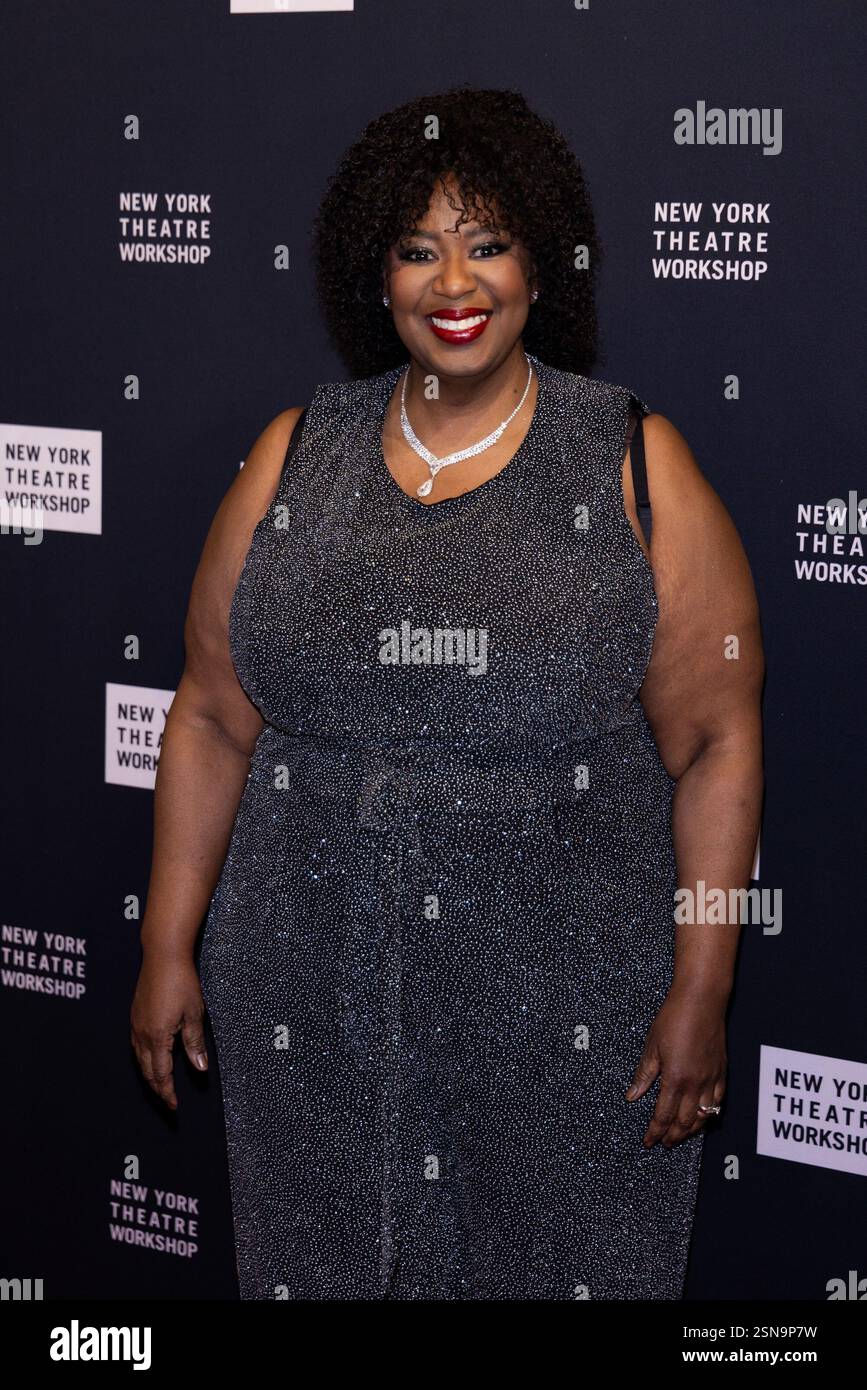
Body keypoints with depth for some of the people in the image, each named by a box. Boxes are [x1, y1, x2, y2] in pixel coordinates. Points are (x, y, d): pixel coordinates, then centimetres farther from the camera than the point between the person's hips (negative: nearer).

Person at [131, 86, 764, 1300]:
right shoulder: (294, 460, 4)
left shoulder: (635, 466, -4)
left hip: (564, 995, -2)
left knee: (555, 1256, 10)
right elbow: (212, 718, 7)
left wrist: (701, 992, -9)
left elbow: (716, 745, -5)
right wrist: (169, 948, 5)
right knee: (325, 1252, 14)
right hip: (316, 994, 3)